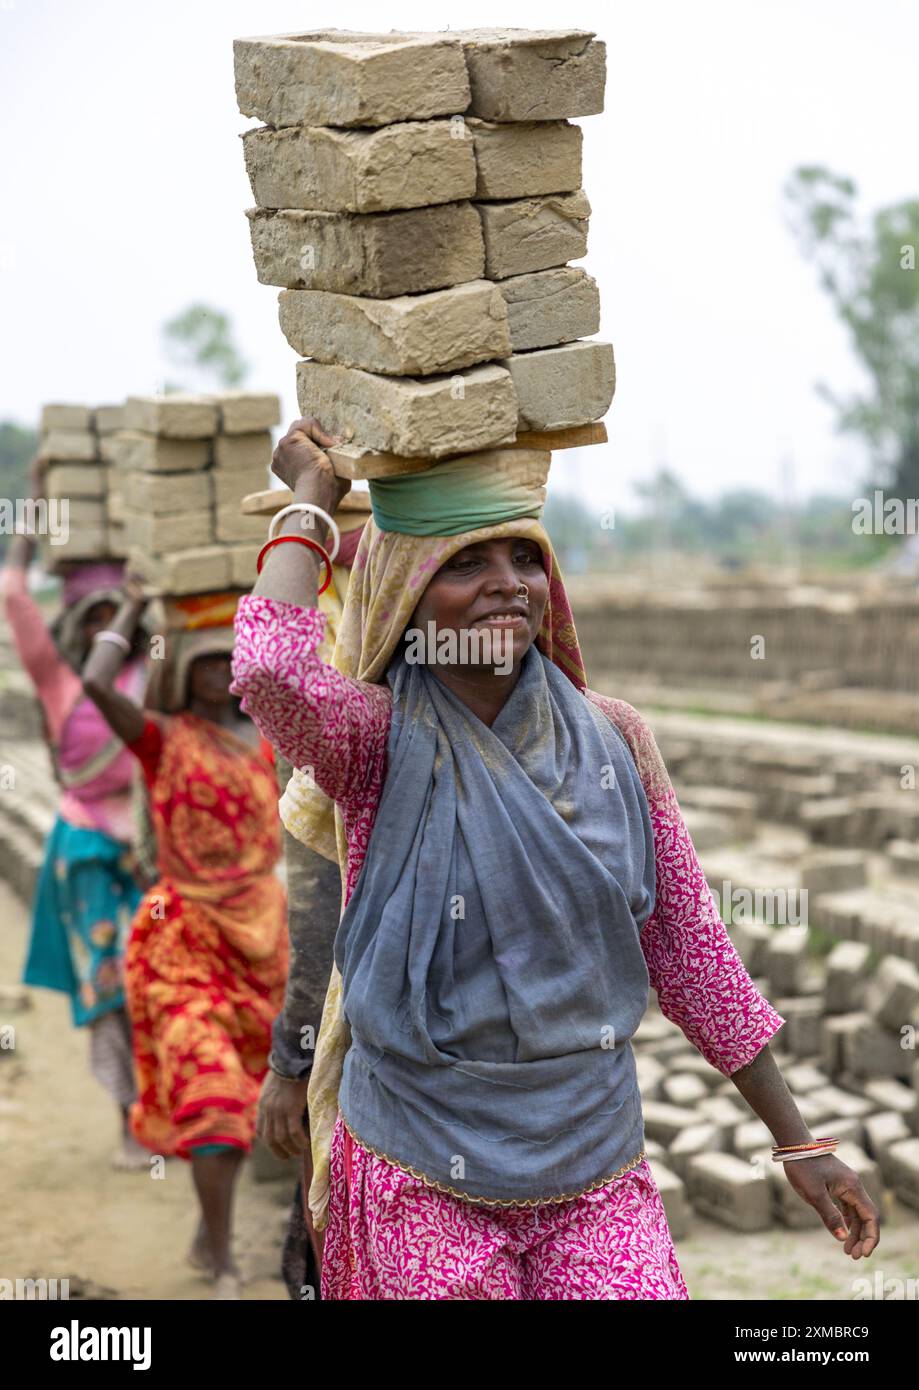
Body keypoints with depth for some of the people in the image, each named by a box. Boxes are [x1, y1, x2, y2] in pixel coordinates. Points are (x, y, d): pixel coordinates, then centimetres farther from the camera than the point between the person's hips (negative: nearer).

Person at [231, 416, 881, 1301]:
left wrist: (798, 1142, 8)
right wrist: (312, 494, -17)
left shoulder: (611, 739, 0)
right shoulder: (379, 741, -10)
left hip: (599, 1173, 3)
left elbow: (688, 947, 7)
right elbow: (270, 669, -33)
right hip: (422, 1184, -3)